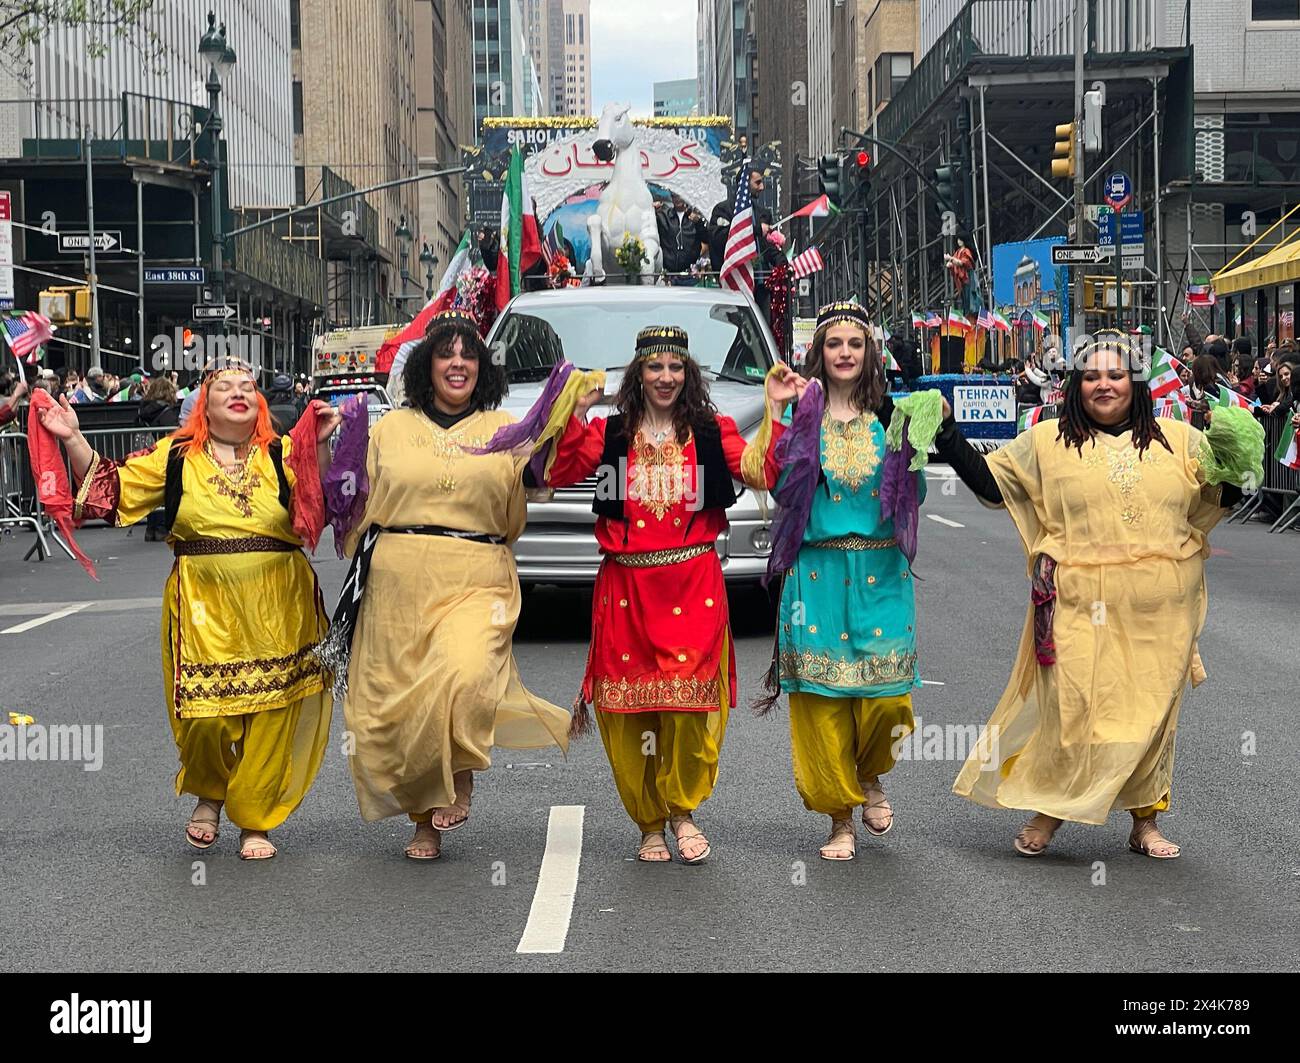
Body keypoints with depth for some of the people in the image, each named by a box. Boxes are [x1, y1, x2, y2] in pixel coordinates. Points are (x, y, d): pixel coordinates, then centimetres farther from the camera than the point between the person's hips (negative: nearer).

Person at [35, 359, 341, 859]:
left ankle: (254, 821, 23)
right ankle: (209, 794, 28)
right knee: (206, 716, -5)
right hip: (204, 609, 0)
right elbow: (111, 487, 10)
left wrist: (321, 443, -21)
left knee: (271, 718, 4)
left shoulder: (284, 453, 3)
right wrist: (73, 440, 2)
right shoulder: (176, 456, 7)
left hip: (276, 610, 0)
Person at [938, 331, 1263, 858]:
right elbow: (988, 481, 7)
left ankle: (1145, 819, 23)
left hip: (1159, 611, 2)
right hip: (1081, 608, -2)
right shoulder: (1046, 441, 5)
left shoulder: (1180, 440, 9)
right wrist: (947, 433, -2)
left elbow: (1221, 498, 13)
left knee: (1152, 707, 9)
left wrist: (1234, 468, -7)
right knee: (1070, 706, -3)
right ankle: (1050, 809, 16)